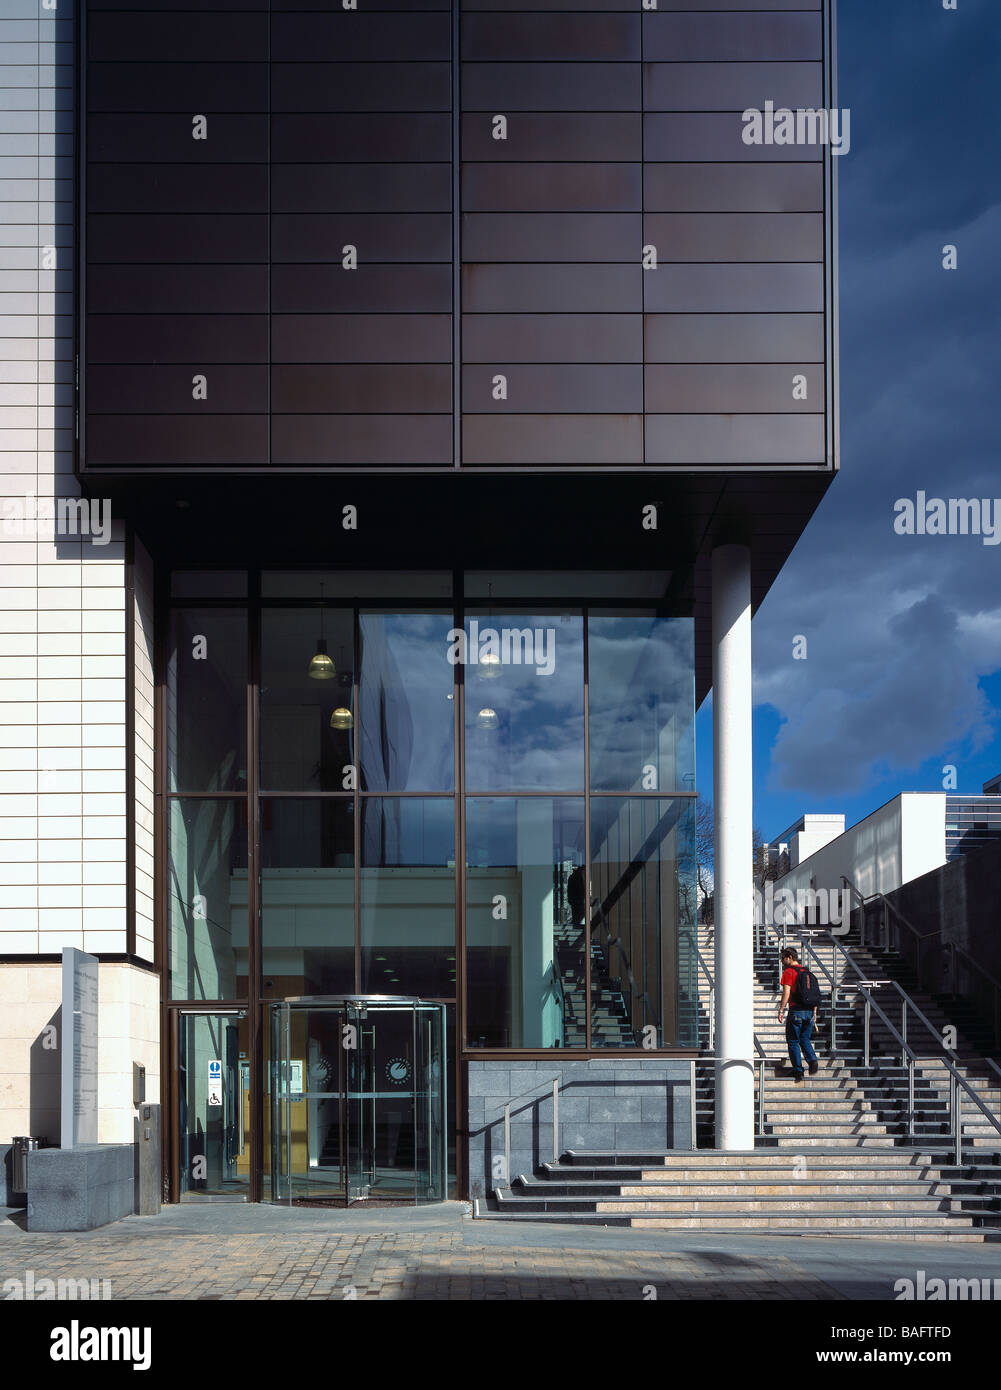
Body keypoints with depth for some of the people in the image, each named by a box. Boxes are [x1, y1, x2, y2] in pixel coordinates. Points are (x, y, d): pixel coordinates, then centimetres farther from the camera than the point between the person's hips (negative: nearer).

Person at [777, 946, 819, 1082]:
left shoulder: (788, 972, -6)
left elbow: (786, 993, -15)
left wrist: (781, 1010, -13)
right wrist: (814, 1012, 19)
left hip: (796, 1011, -6)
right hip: (809, 1010, 6)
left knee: (793, 1042, 4)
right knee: (805, 1040, 15)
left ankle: (798, 1072, 2)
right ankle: (812, 1060, -11)